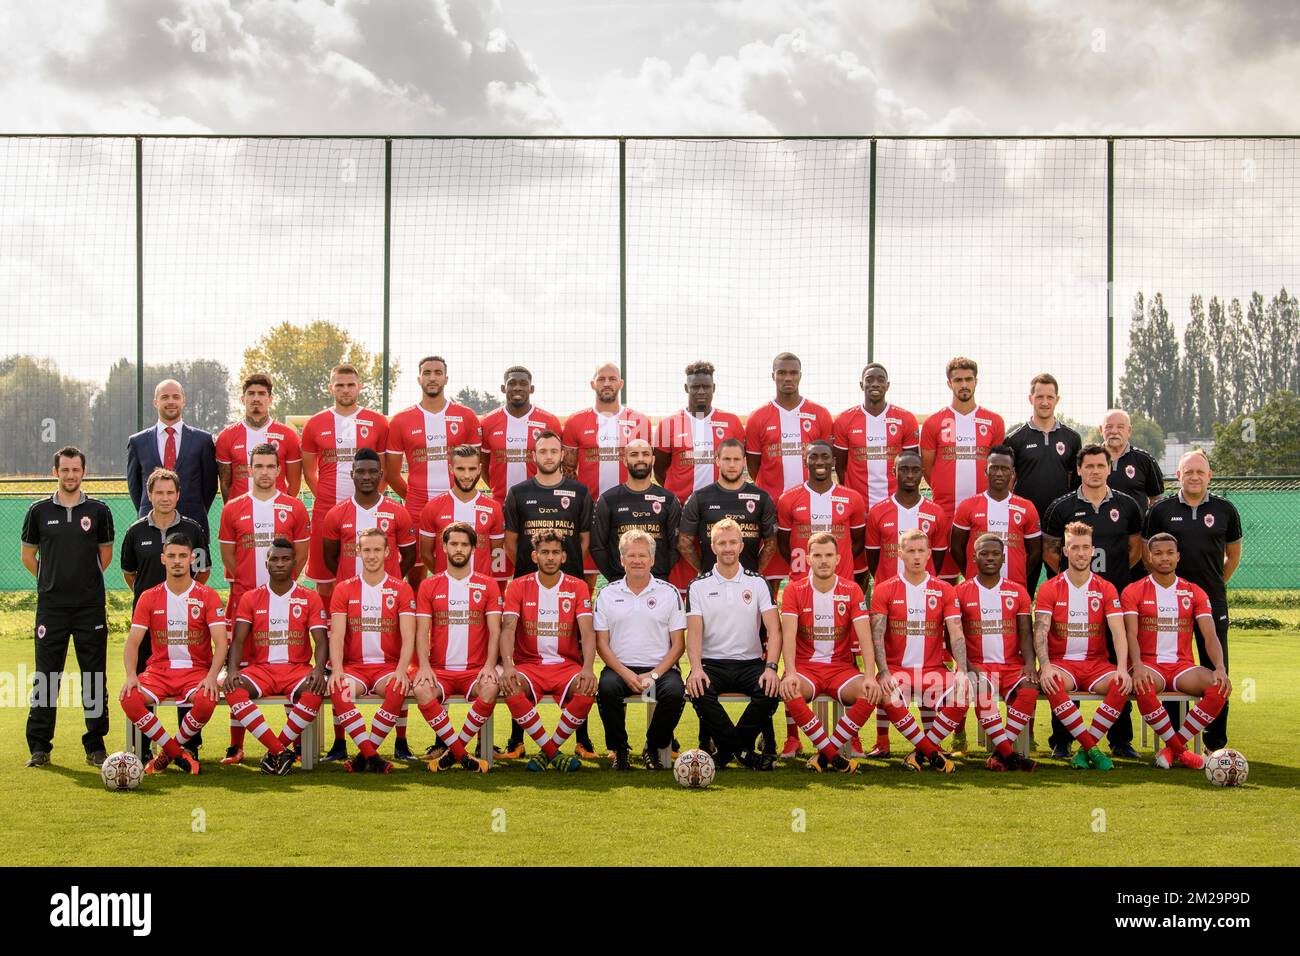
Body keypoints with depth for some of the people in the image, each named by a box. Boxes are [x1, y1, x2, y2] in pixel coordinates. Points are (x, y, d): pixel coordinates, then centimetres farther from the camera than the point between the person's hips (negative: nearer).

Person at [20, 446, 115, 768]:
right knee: (46, 677, 2)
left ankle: (95, 745, 10)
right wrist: (53, 580, 13)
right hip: (51, 606, 0)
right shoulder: (39, 511, 5)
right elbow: (28, 555, 14)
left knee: (94, 677, 2)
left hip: (90, 607, 0)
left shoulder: (98, 510, 4)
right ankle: (39, 747, 9)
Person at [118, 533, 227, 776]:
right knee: (128, 698, -29)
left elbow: (221, 643, -7)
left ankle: (168, 752, -7)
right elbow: (133, 642, 2)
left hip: (196, 670, -2)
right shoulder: (149, 597, 7)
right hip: (159, 670, 2)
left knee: (207, 701, -35)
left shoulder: (207, 596, 1)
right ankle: (179, 755, -14)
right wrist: (130, 674, -17)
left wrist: (212, 676, -24)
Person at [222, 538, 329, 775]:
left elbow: (321, 640, -1)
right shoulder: (251, 598, 10)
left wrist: (318, 669, -21)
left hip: (297, 668, -1)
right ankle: (281, 752, -33)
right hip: (260, 668, 1)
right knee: (234, 690, -32)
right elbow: (238, 640, 2)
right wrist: (232, 670, -18)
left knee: (314, 692, -36)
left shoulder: (310, 598, 7)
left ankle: (275, 751, -22)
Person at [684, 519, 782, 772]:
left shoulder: (757, 583, 7)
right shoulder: (699, 586, 7)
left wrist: (771, 668, -19)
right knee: (698, 690, -33)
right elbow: (694, 631, -4)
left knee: (771, 690, -30)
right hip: (712, 663, -1)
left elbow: (774, 629, -2)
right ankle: (742, 751, -17)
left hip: (750, 662, 1)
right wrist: (696, 669, -23)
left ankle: (727, 749, -11)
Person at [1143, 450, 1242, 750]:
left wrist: (1216, 583, 12)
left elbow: (1233, 554, 17)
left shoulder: (1225, 510, 6)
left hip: (1213, 602, 1)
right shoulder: (1161, 510, 3)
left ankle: (1216, 741, 8)